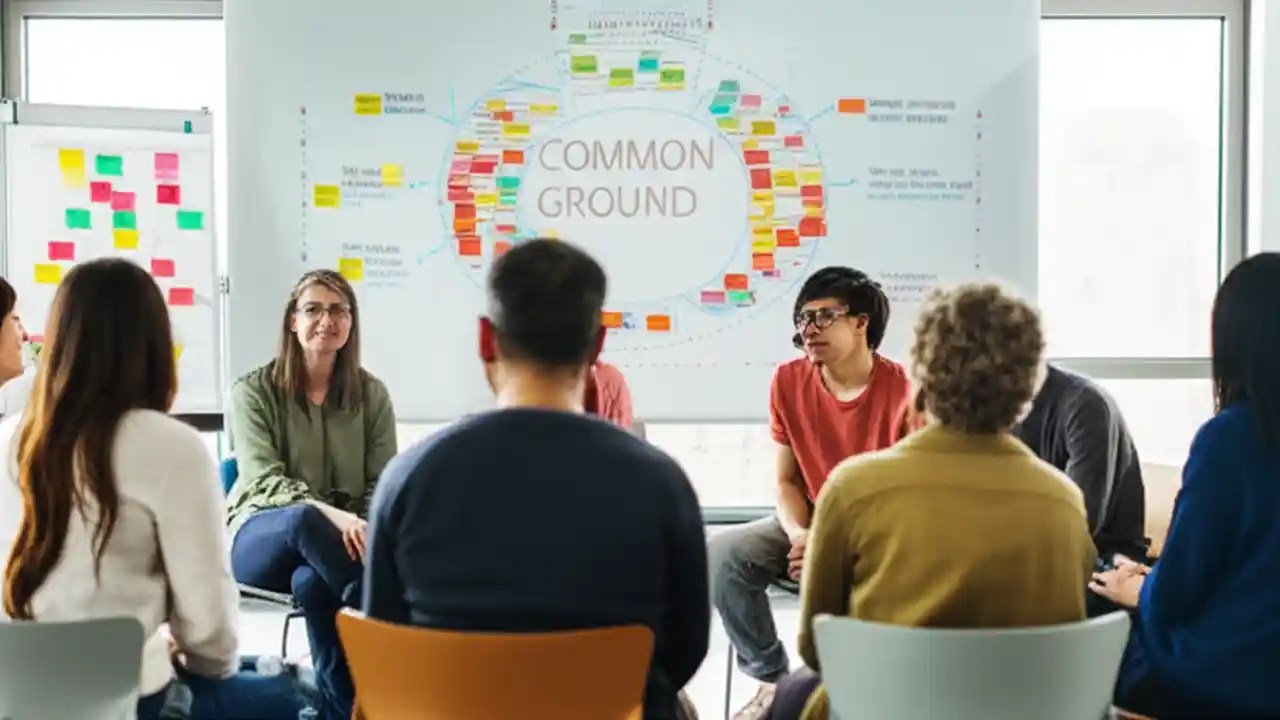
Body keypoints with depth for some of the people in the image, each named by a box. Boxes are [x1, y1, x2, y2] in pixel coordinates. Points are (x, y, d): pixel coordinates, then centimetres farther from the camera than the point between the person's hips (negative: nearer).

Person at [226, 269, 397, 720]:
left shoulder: (371, 394, 5)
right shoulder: (254, 391, -2)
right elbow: (263, 481, -14)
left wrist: (369, 530, -23)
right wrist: (331, 515, -33)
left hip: (344, 542, 1)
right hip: (262, 537, -1)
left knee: (313, 583, -37)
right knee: (303, 519, -39)